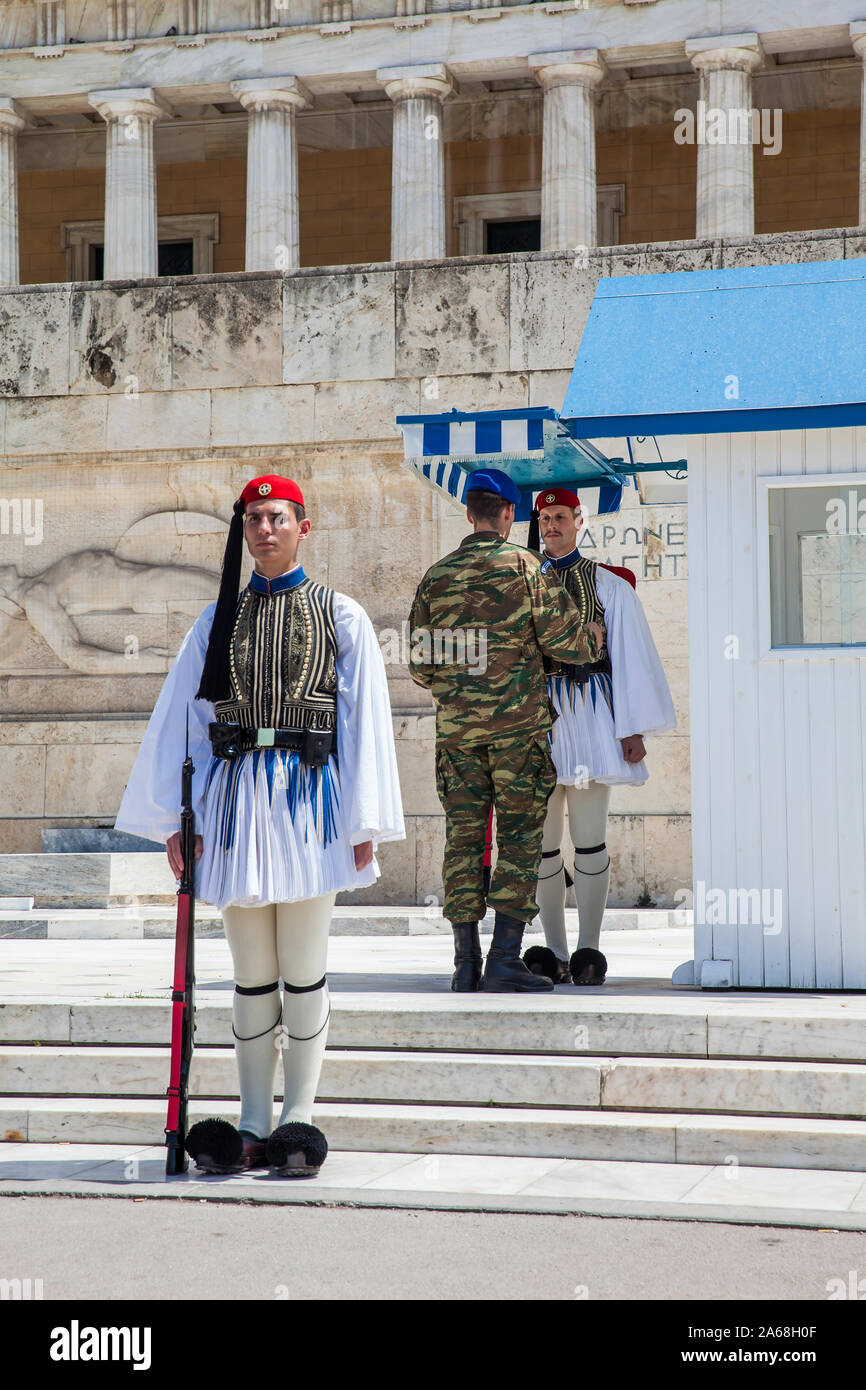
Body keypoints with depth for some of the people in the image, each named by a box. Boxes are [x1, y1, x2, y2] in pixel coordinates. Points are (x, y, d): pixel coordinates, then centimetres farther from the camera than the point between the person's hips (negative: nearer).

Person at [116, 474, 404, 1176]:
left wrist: (365, 823, -3)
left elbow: (365, 721, 2)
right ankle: (253, 1125, 14)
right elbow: (181, 718, 11)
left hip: (309, 793, -3)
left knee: (303, 969, 1)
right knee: (250, 971, 8)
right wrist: (175, 818, 6)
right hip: (235, 795, 3)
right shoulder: (219, 619, 12)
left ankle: (298, 1120, 8)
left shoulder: (341, 616, 5)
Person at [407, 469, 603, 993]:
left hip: (457, 729, 4)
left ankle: (466, 962, 7)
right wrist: (594, 636, 17)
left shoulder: (436, 578, 6)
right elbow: (563, 637, -5)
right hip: (517, 723, -4)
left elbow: (421, 664, 9)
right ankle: (506, 959, -5)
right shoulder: (524, 567, -5)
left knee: (464, 837, 7)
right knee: (520, 837, 1)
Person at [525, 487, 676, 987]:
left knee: (589, 841, -2)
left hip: (589, 715, -2)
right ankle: (556, 953, 9)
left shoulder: (610, 585, 6)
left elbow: (632, 658, 4)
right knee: (543, 842, 3)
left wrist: (633, 729, -2)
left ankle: (590, 951, 3)